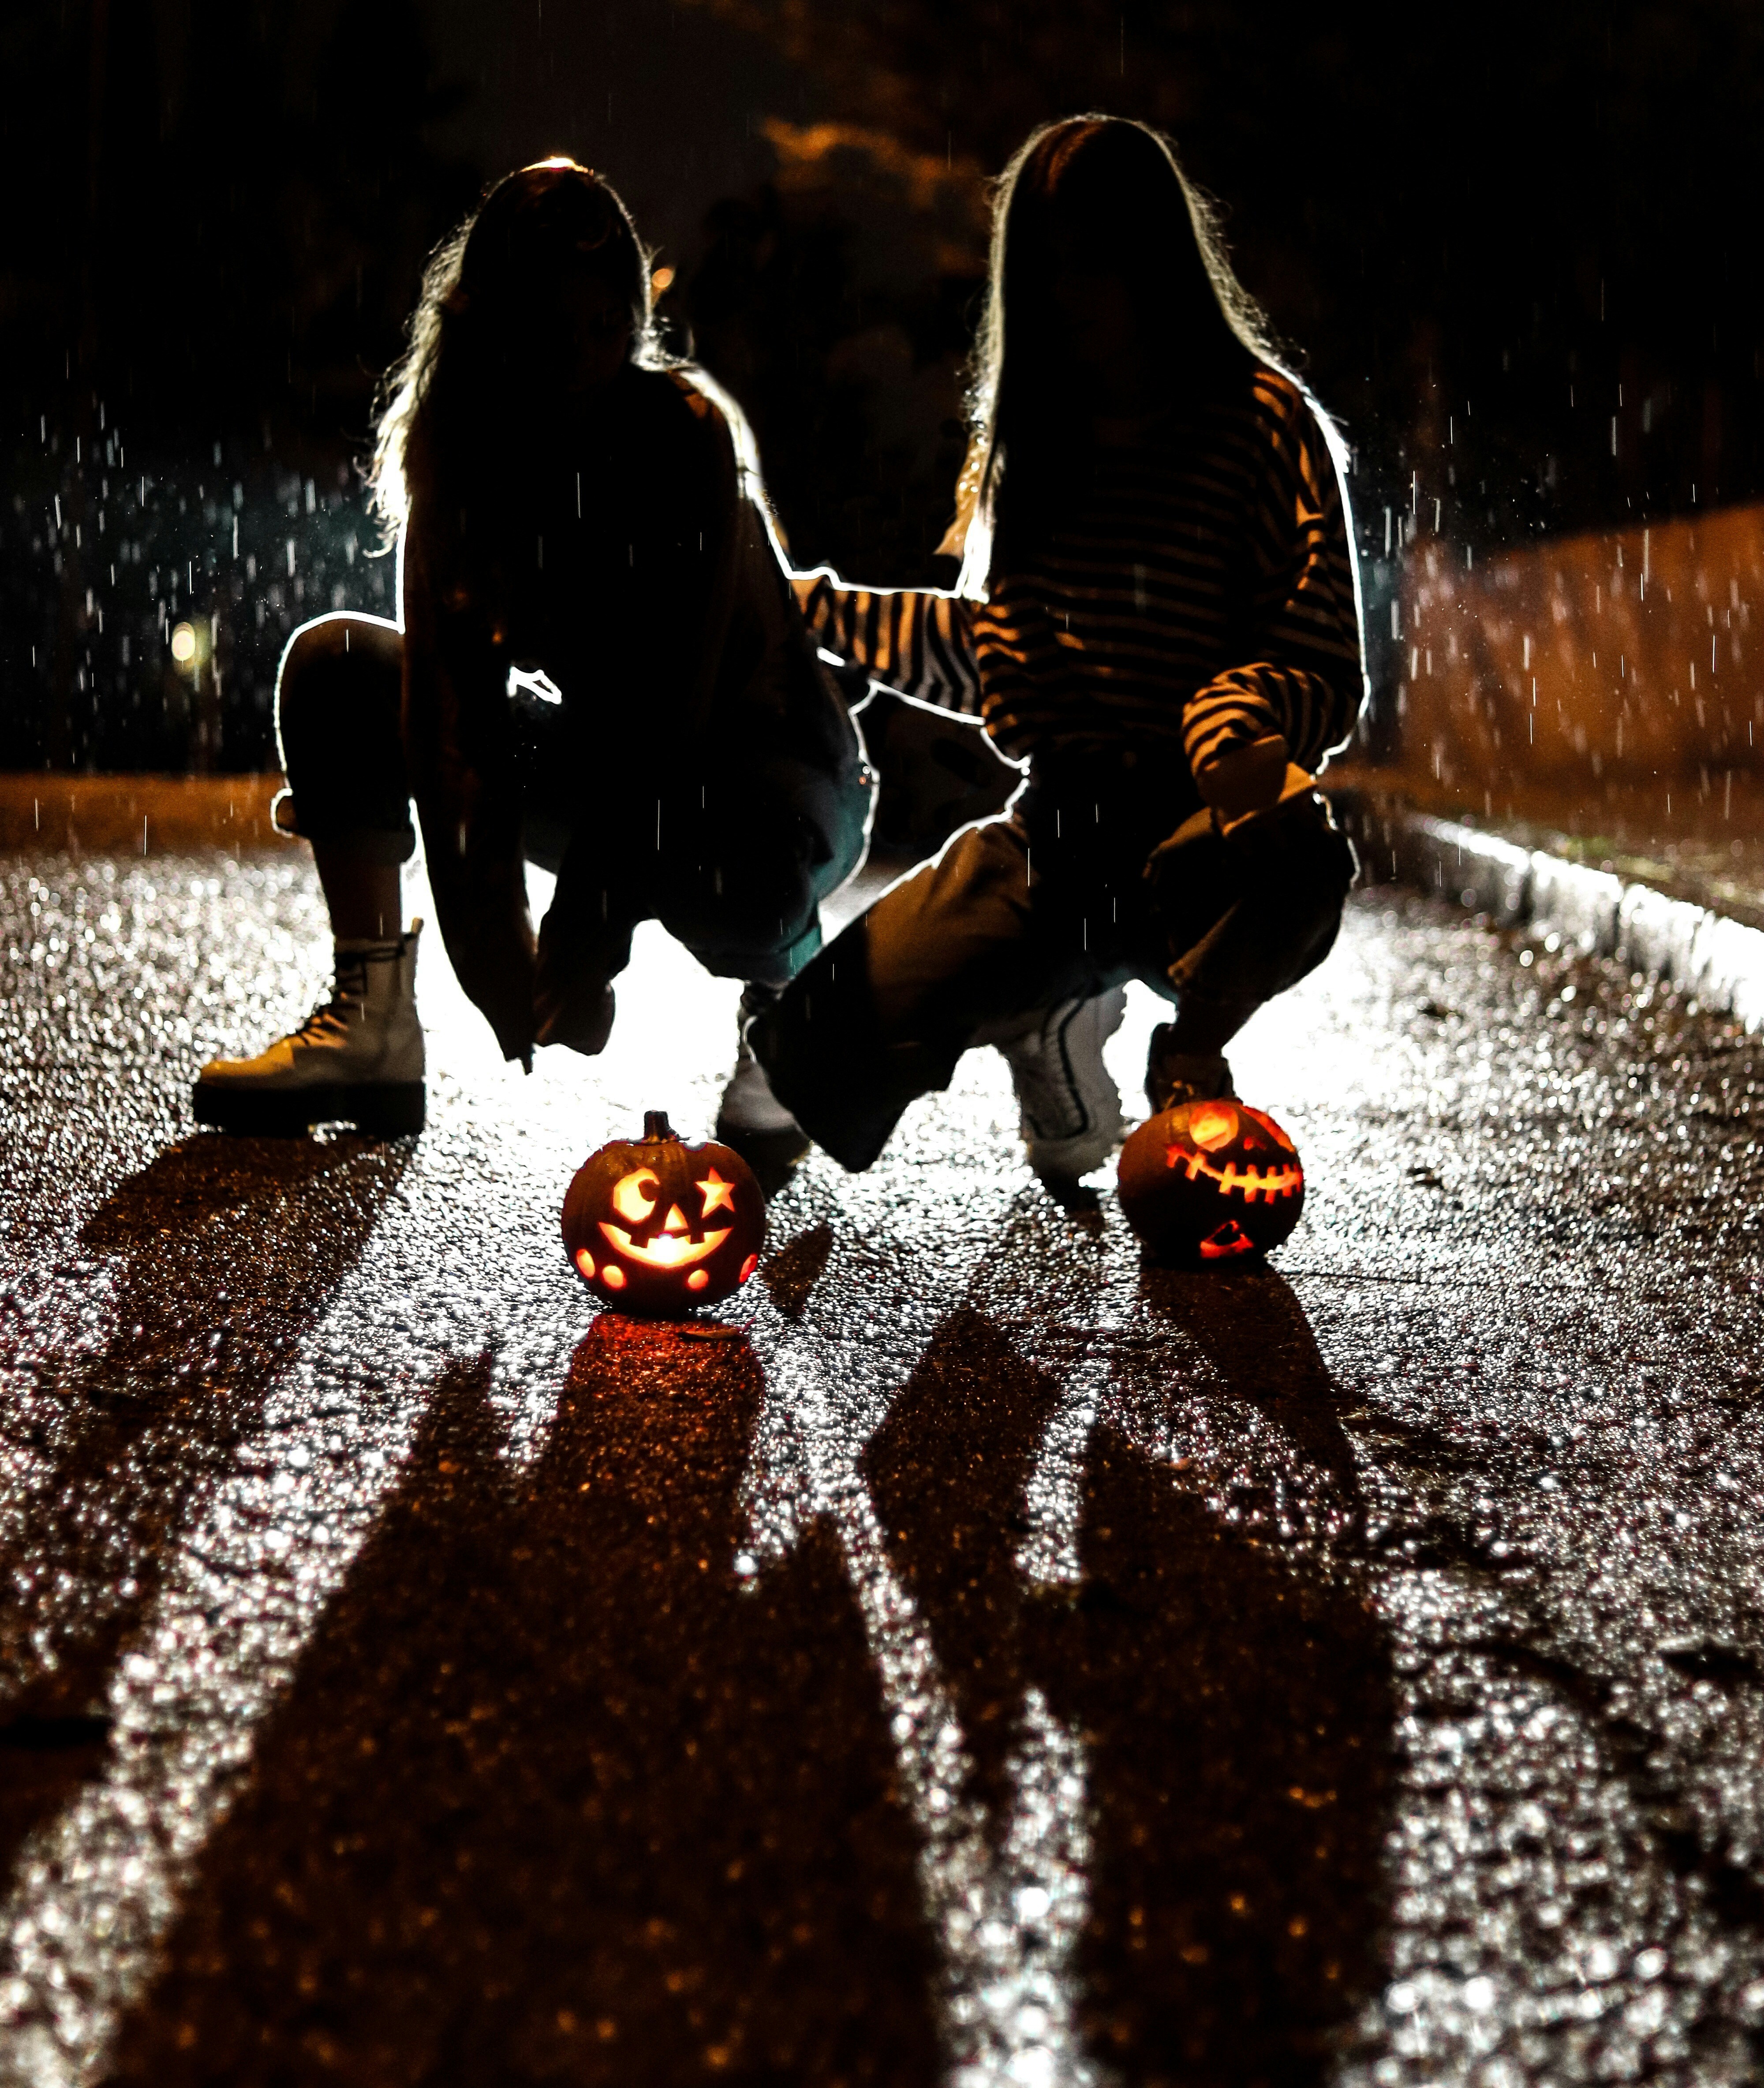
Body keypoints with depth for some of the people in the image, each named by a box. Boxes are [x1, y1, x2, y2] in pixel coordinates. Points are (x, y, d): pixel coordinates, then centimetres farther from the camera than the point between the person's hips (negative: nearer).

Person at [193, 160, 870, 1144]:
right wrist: (487, 924, -30)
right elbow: (446, 691, -17)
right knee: (338, 665, -7)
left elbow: (670, 704, -27)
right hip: (599, 762, 5)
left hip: (770, 775, -5)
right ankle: (373, 1029, -8)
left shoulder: (689, 434, -22)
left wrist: (592, 936, -32)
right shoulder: (455, 442, -8)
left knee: (732, 877, -41)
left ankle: (785, 1002, -3)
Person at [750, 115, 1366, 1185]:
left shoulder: (1263, 420, -3)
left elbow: (1328, 674, -8)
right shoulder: (1025, 430, 14)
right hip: (1055, 833, 5)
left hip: (1206, 824, -4)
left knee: (1294, 852, -42)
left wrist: (1235, 717, -30)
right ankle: (1055, 1016, 20)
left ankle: (1192, 1046, -5)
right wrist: (801, 604, 23)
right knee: (817, 1055, -12)